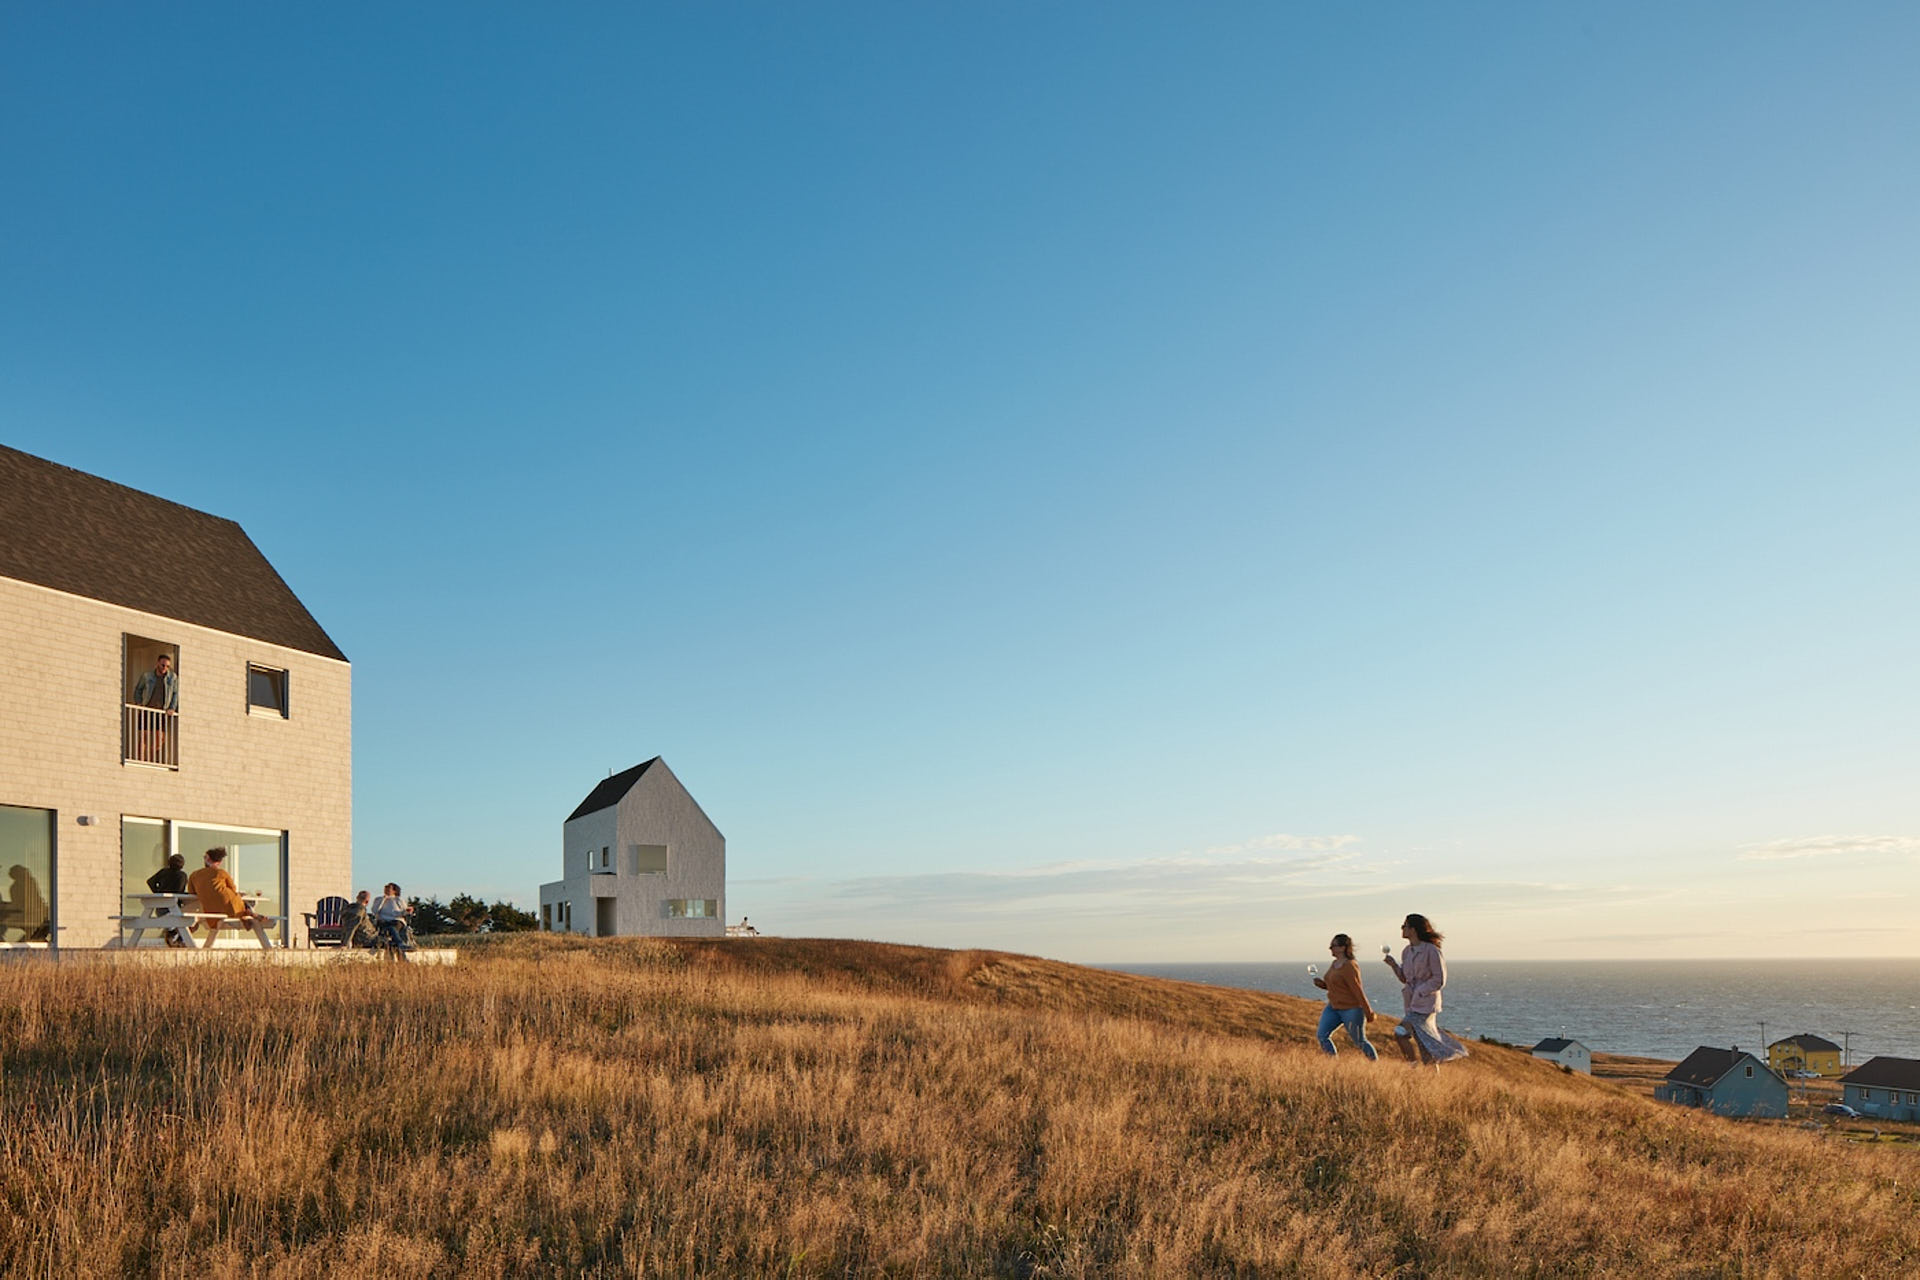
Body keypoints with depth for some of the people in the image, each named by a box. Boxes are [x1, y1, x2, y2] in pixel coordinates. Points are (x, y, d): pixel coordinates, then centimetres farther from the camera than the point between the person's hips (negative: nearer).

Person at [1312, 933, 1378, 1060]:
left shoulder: (1349, 967, -20)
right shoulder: (1335, 964, 8)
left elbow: (1358, 991, -20)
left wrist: (1368, 1012, -18)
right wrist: (1322, 984, 1)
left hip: (1351, 1009, -9)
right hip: (1334, 1007, 9)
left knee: (1360, 1042, 4)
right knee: (1322, 1035, -5)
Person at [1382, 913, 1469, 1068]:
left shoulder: (1431, 950, -14)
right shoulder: (1407, 952, 9)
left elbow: (1439, 980, -13)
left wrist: (1419, 992, -17)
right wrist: (1392, 964, -1)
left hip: (1426, 1002, -8)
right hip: (1412, 1003, 8)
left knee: (1402, 1033, -17)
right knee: (1425, 1041, 11)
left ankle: (1414, 1062, -6)